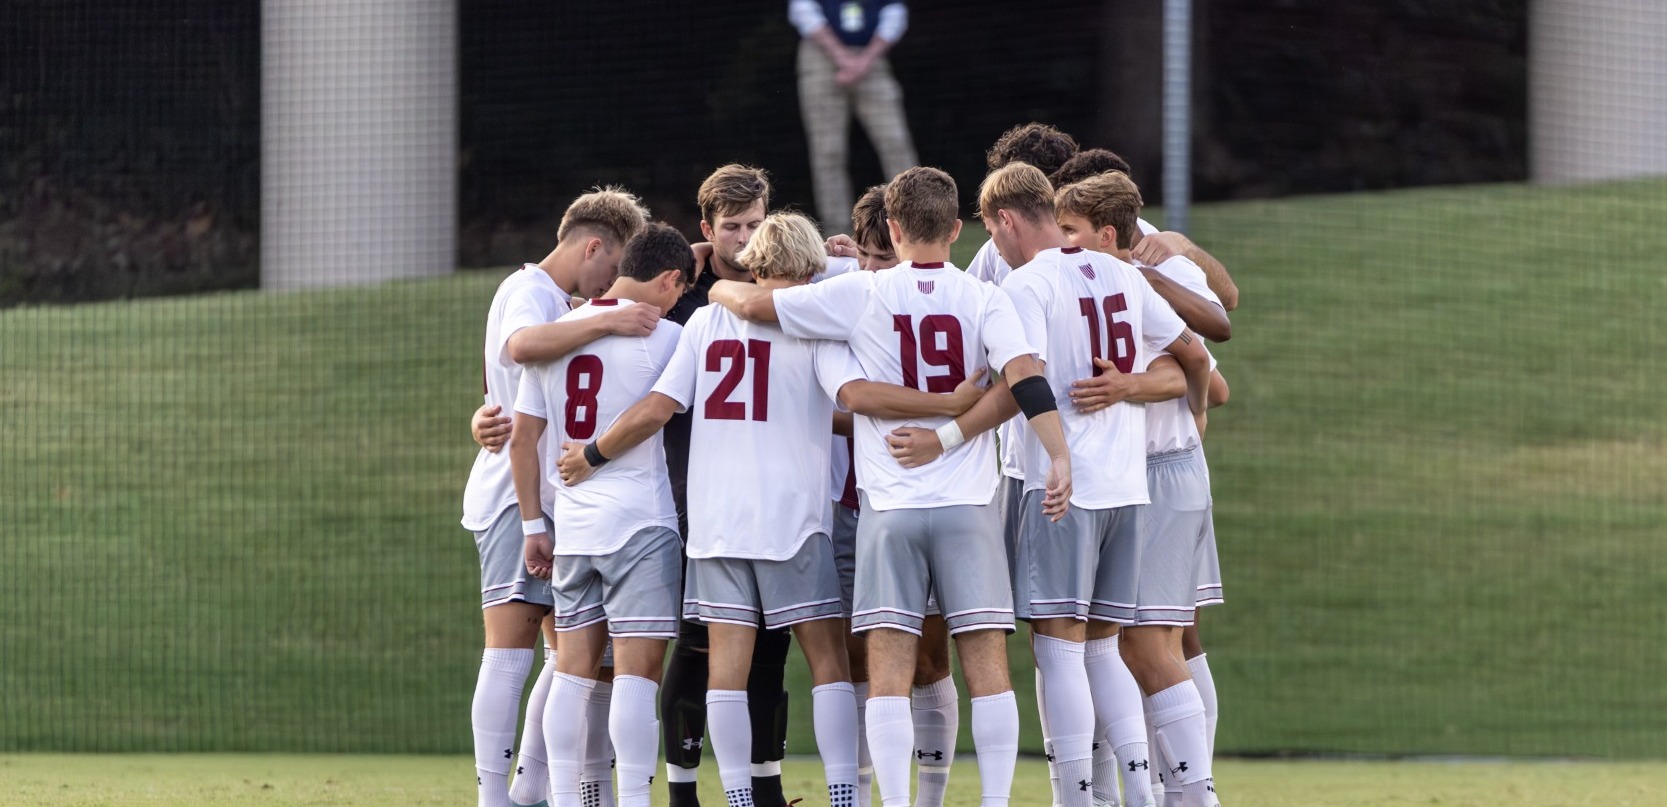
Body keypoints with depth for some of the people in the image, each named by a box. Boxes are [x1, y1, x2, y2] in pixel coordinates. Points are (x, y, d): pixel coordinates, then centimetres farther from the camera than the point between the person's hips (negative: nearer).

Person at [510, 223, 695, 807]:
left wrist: (533, 526, 14)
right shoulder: (660, 337, -8)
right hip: (642, 522, -6)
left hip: (572, 524, 6)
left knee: (574, 668, 9)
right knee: (638, 669, -7)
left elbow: (523, 435, 10)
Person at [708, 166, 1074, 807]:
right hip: (968, 504, 1)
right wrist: (1059, 456, -15)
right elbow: (1024, 379, -12)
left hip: (889, 507, -1)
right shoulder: (984, 299, 2)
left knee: (888, 672, -1)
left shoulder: (860, 294, 1)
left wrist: (722, 289, 26)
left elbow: (755, 304, 5)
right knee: (987, 664, 1)